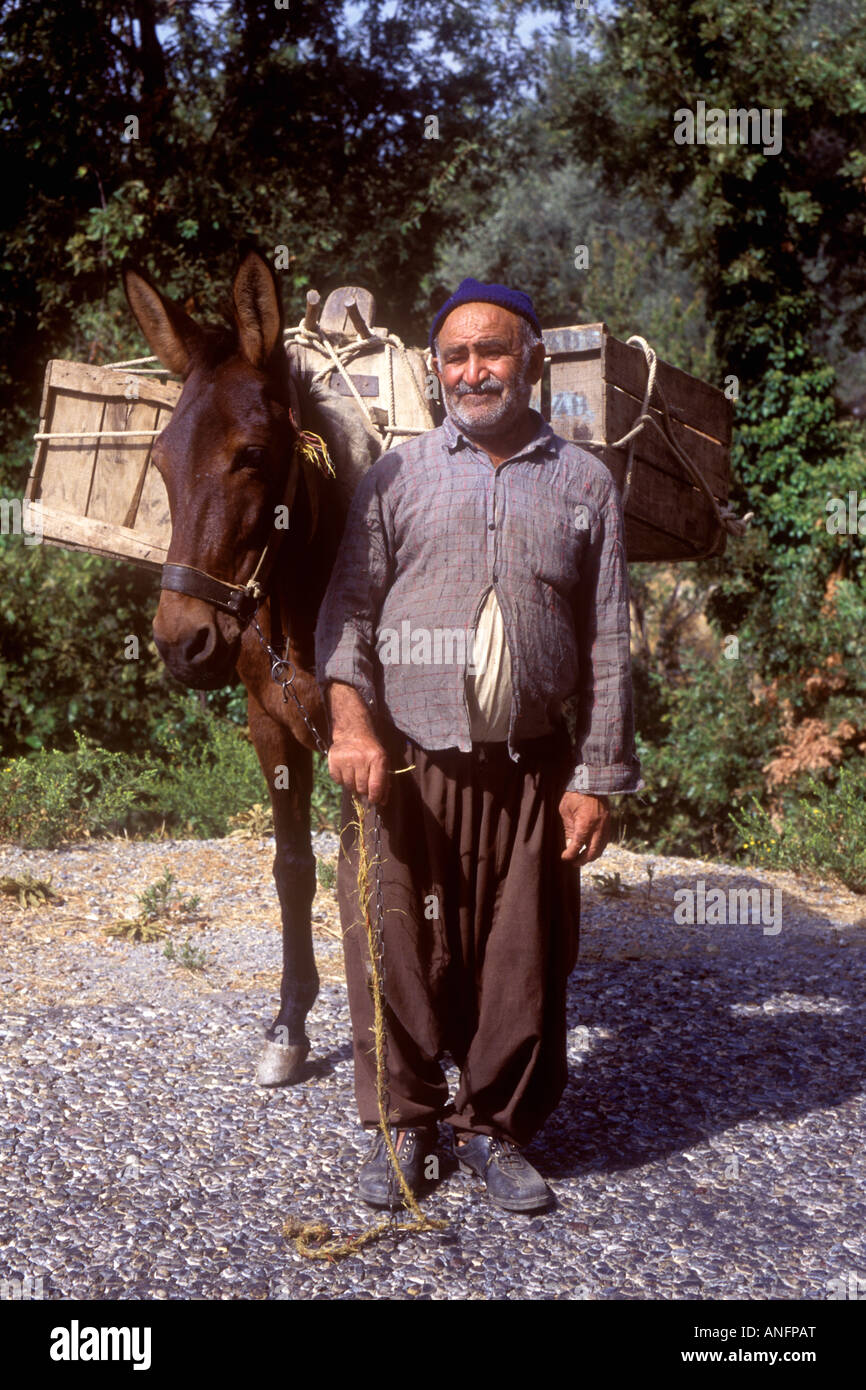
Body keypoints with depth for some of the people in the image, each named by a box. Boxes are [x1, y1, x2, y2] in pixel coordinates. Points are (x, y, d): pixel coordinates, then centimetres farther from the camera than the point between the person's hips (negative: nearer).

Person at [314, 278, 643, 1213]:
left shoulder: (584, 484, 7)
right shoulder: (397, 475, 6)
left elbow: (607, 646, 6)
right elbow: (347, 605, 2)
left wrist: (596, 780, 1)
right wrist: (350, 720, -14)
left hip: (532, 771, 1)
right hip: (406, 766, 0)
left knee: (524, 962, 7)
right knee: (401, 955, 6)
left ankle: (495, 1127, 28)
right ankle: (404, 1122, 27)